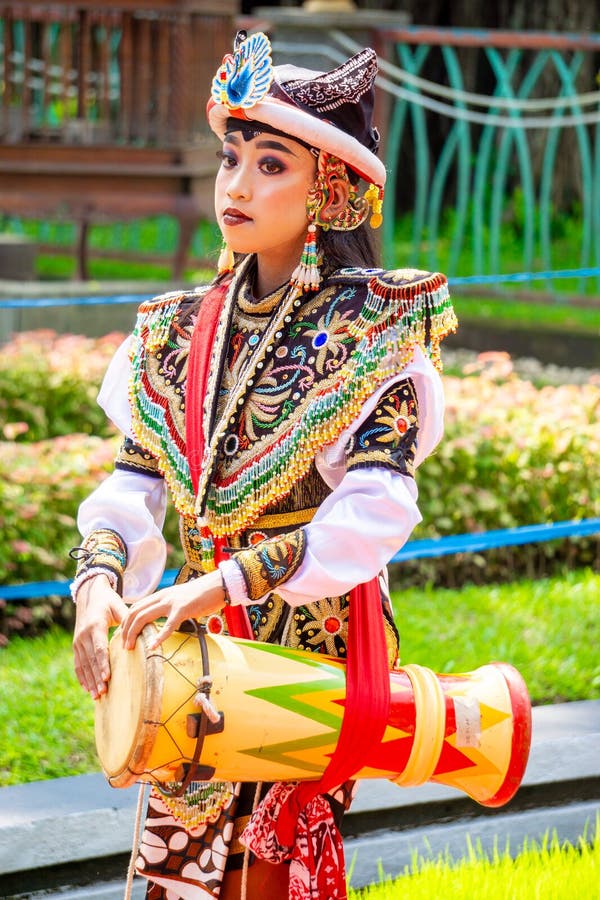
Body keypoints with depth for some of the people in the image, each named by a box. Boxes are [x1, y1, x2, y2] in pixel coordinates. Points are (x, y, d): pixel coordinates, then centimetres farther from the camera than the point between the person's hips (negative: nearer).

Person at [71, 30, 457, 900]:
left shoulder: (370, 327, -8)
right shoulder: (184, 329, 9)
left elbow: (376, 506, -20)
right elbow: (136, 480, 3)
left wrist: (227, 582, -29)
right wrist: (99, 582, -18)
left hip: (317, 644, -5)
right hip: (196, 649, 5)